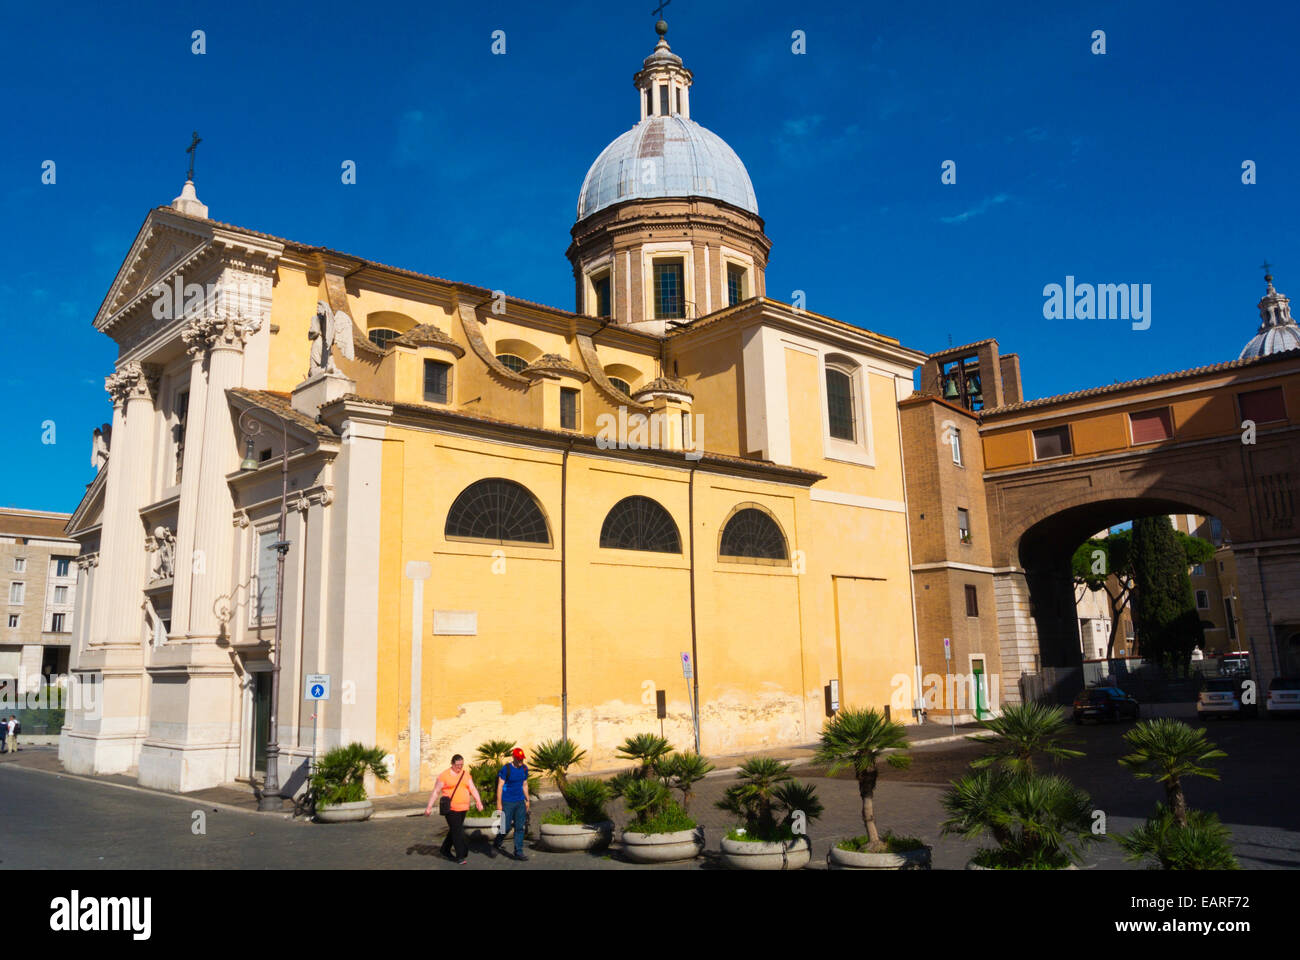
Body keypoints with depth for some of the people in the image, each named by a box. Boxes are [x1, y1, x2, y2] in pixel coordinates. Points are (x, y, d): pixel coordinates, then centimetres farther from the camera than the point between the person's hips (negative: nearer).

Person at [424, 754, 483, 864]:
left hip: (463, 808, 6)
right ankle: (461, 856, 1)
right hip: (451, 809, -5)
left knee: (454, 830, 16)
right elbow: (436, 792, -6)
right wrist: (429, 807, -10)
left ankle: (445, 850, 34)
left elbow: (473, 789, 7)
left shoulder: (466, 774, 10)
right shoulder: (444, 775, -6)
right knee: (457, 832, -6)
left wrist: (478, 802, -4)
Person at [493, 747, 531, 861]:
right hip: (507, 803, -5)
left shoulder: (524, 769, 6)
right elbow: (500, 786, -10)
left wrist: (527, 800, 16)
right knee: (507, 827, 1)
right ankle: (497, 842, 28)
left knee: (520, 827, 3)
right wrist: (499, 804, -12)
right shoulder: (506, 769, -12)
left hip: (520, 802, 5)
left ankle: (518, 852, 10)